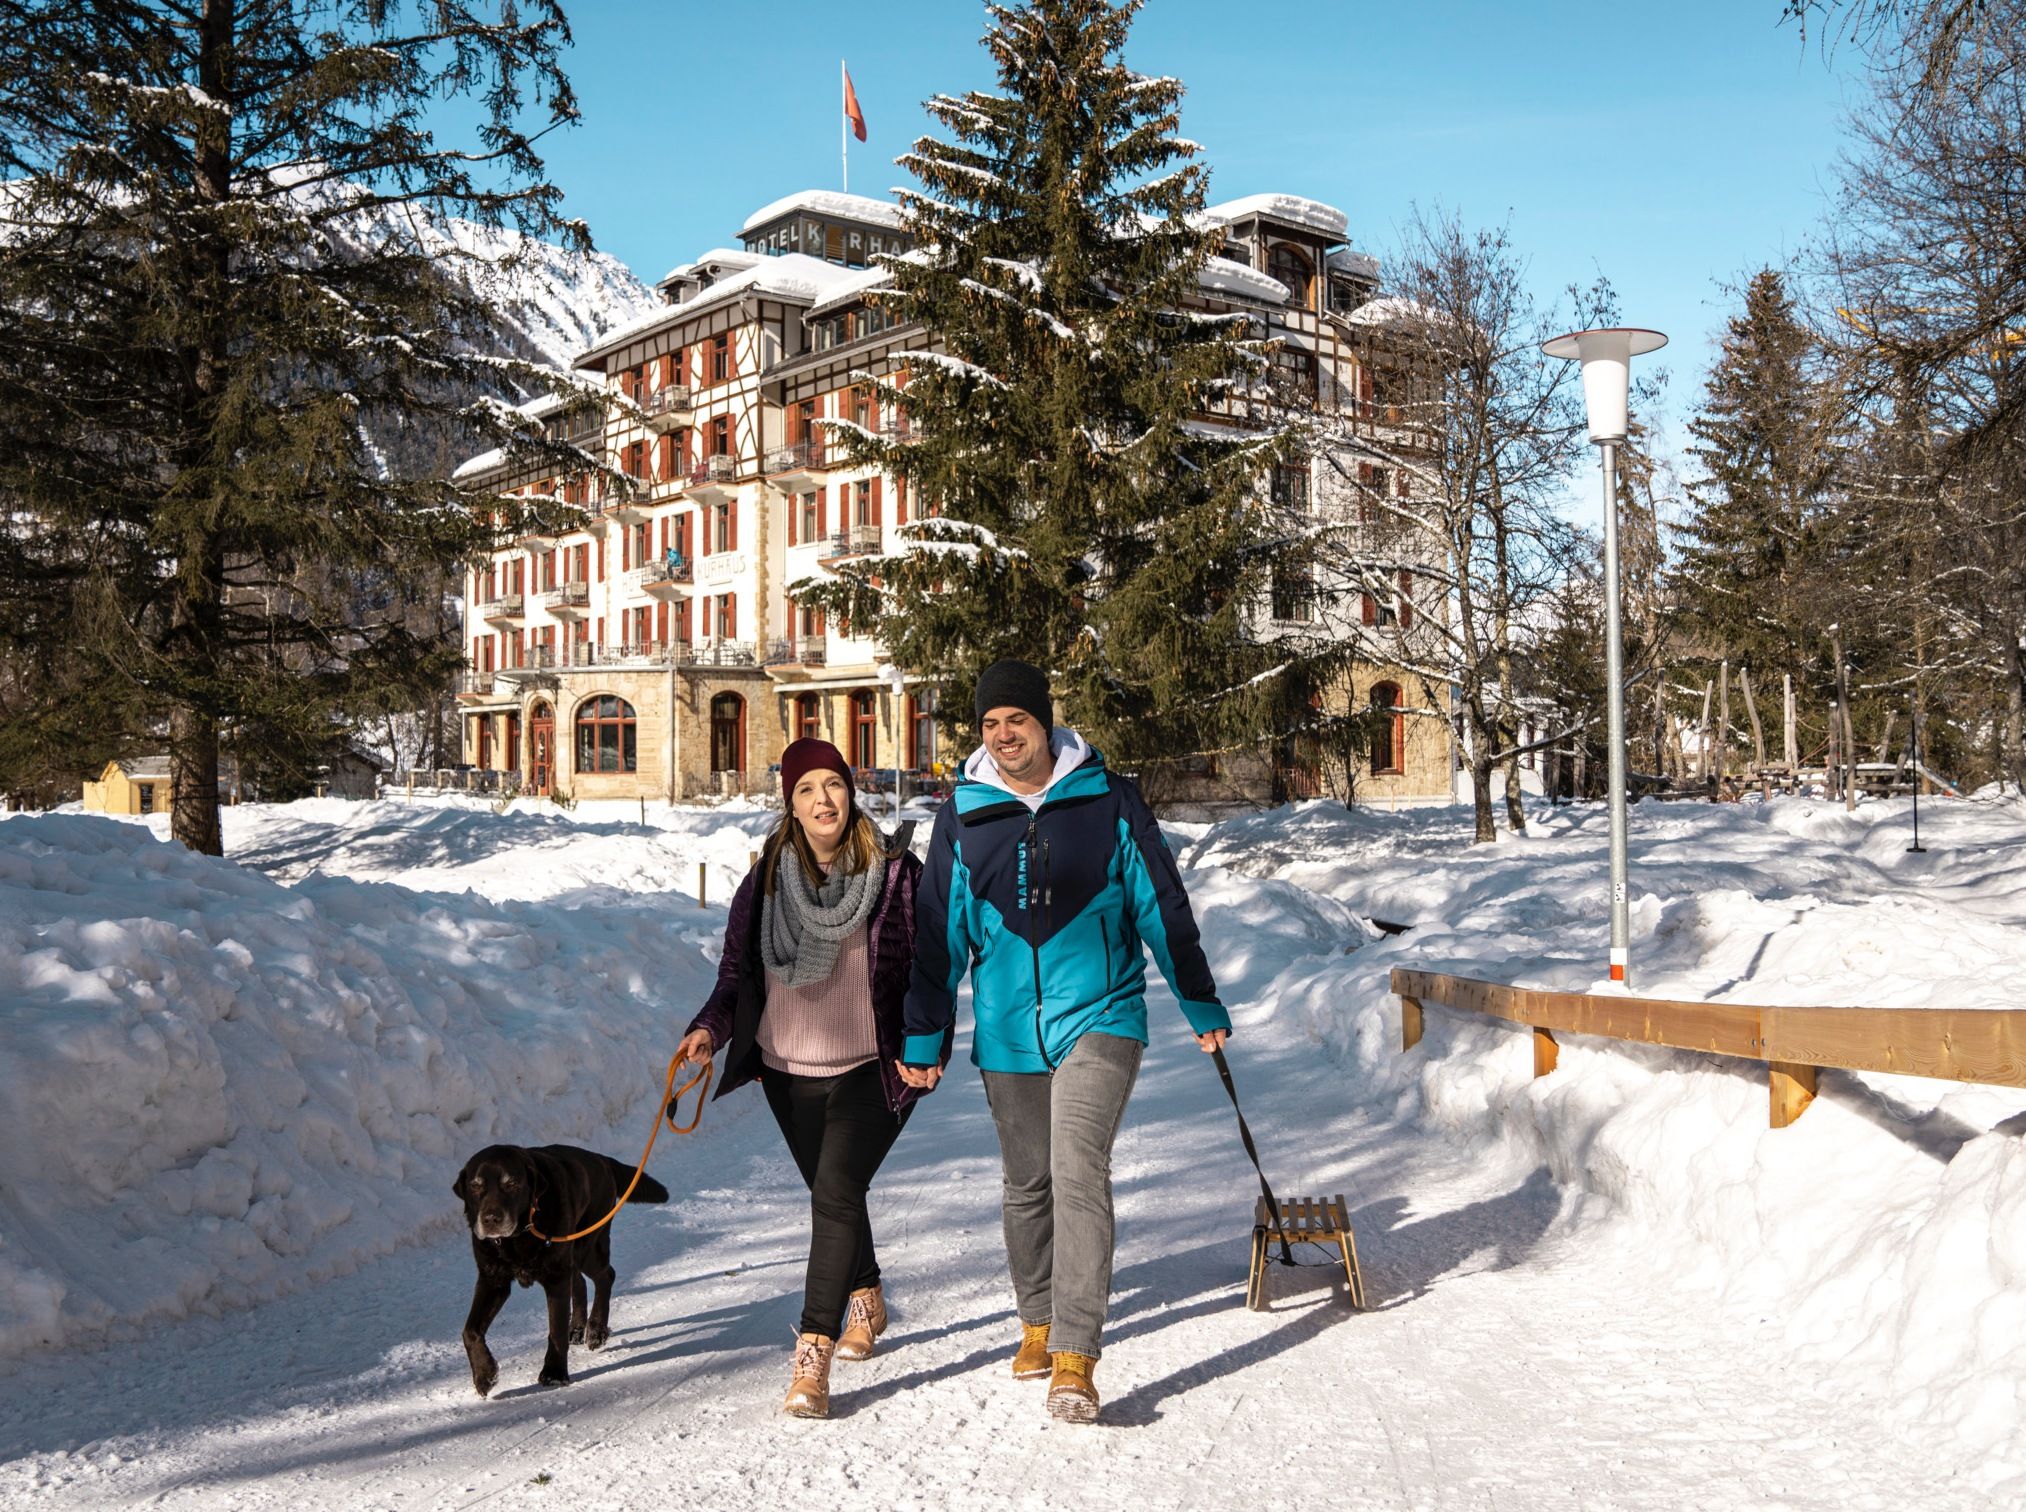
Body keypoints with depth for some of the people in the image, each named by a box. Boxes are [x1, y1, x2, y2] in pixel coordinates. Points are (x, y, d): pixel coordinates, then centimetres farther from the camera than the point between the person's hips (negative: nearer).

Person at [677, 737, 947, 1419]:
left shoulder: (894, 870, -5)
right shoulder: (767, 878, 3)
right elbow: (737, 968, 6)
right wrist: (710, 1029, -11)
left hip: (870, 1068, -4)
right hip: (788, 1070, 4)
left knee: (836, 1195, -18)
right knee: (832, 1193, 19)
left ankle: (813, 1357, -18)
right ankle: (866, 1298, 45)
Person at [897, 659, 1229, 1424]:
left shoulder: (1108, 800, -3)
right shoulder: (962, 816, 3)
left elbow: (1161, 905, 4)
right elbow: (940, 932, 9)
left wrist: (1201, 1004, 9)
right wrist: (923, 1038, 10)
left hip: (1099, 1015, -3)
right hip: (1009, 1032, 3)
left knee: (1078, 1174, -16)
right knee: (1027, 1186, 14)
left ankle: (1074, 1357, -14)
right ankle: (1038, 1323, 34)